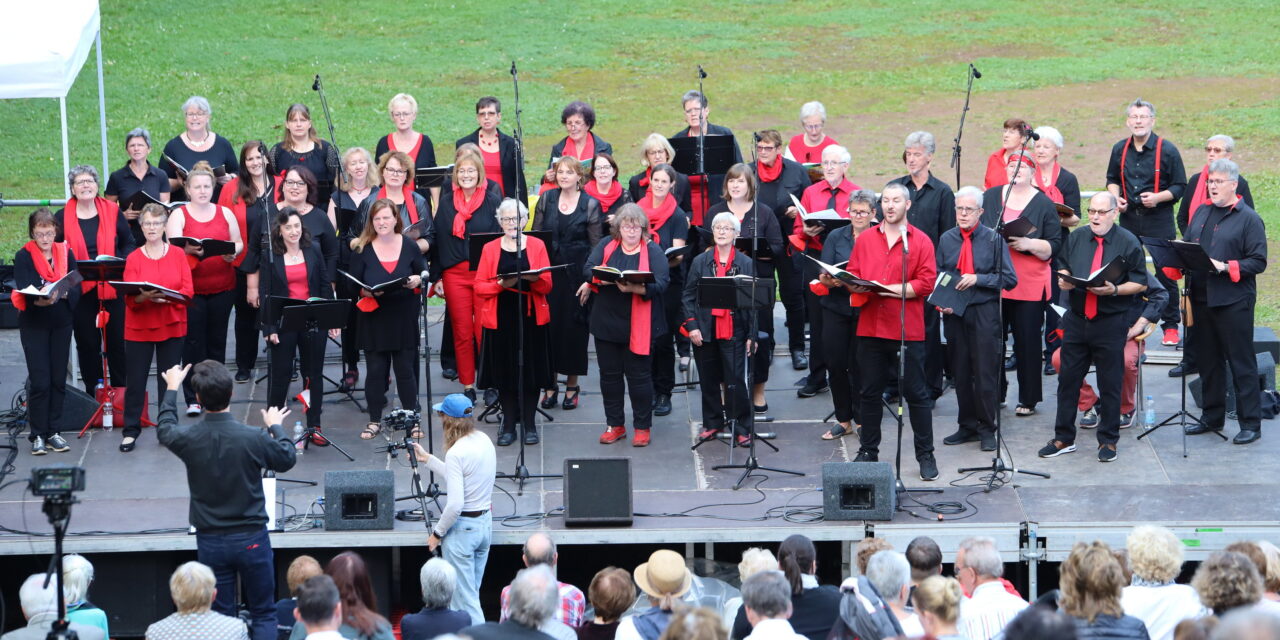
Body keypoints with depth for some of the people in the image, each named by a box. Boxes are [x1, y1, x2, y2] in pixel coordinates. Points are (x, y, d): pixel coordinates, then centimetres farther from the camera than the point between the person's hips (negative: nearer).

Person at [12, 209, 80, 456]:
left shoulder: (66, 254, 4)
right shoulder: (23, 257, -4)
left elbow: (76, 288, 0)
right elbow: (24, 291, -16)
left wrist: (58, 295, -21)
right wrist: (39, 300, -38)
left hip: (61, 323, 3)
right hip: (34, 324, -3)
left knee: (58, 379, 5)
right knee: (39, 381, -7)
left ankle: (54, 432, 14)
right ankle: (37, 435, 1)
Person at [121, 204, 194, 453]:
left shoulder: (178, 255, 3)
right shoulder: (133, 259, -2)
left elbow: (188, 290, -4)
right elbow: (129, 299, -8)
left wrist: (167, 297, -21)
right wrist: (144, 297, -29)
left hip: (172, 327, 1)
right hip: (139, 329, -1)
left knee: (168, 381, 7)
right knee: (135, 381, 1)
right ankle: (131, 430, 10)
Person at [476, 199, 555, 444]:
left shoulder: (536, 246, 6)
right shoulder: (490, 249, 7)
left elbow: (547, 286, 2)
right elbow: (479, 287, 1)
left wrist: (535, 279, -20)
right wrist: (501, 284, -17)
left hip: (531, 319, 0)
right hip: (501, 320, 0)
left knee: (531, 370, 0)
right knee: (505, 371, 1)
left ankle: (528, 423, 10)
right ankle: (508, 423, 11)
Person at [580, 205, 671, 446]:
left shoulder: (653, 251, -2)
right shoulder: (606, 246, 7)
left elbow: (660, 283, -14)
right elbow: (588, 270, -6)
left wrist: (635, 288, -31)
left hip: (638, 325, -3)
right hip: (607, 323, 3)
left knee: (639, 375, 2)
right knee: (609, 374, 10)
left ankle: (642, 427, 13)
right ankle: (615, 425, 22)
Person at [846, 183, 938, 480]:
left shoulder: (920, 241, 1)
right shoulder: (866, 240, 12)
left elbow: (926, 282, -7)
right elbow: (852, 274, 12)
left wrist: (897, 290, -18)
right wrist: (858, 286, -10)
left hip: (908, 330, -3)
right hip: (871, 327, 3)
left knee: (916, 393, 1)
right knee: (870, 392, 9)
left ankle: (926, 455, 7)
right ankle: (868, 451, 19)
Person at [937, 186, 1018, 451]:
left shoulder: (993, 239, -3)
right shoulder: (946, 239, 7)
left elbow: (1009, 279, -5)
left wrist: (977, 279, -15)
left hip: (984, 313, -3)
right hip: (954, 313, 3)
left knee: (985, 372, -3)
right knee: (960, 372, 8)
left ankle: (987, 430, 8)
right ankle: (967, 426, 20)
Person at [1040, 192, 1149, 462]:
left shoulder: (1128, 243, -4)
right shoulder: (1076, 238, 9)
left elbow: (1140, 284, -4)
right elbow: (1062, 268, 19)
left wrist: (1115, 290, -20)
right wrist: (1063, 280, -4)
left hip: (1111, 322, -4)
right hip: (1076, 319, 4)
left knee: (1110, 384, 2)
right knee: (1068, 378, 7)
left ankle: (1108, 440, 13)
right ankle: (1063, 438, 16)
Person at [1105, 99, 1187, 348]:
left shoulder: (1167, 150, -6)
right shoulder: (1119, 150, 7)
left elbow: (1180, 187, -3)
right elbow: (1112, 179, 22)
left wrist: (1158, 198, -18)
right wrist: (1116, 197, 2)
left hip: (1159, 218, -4)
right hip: (1128, 218, 4)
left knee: (1165, 273, -3)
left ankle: (1170, 326, 5)